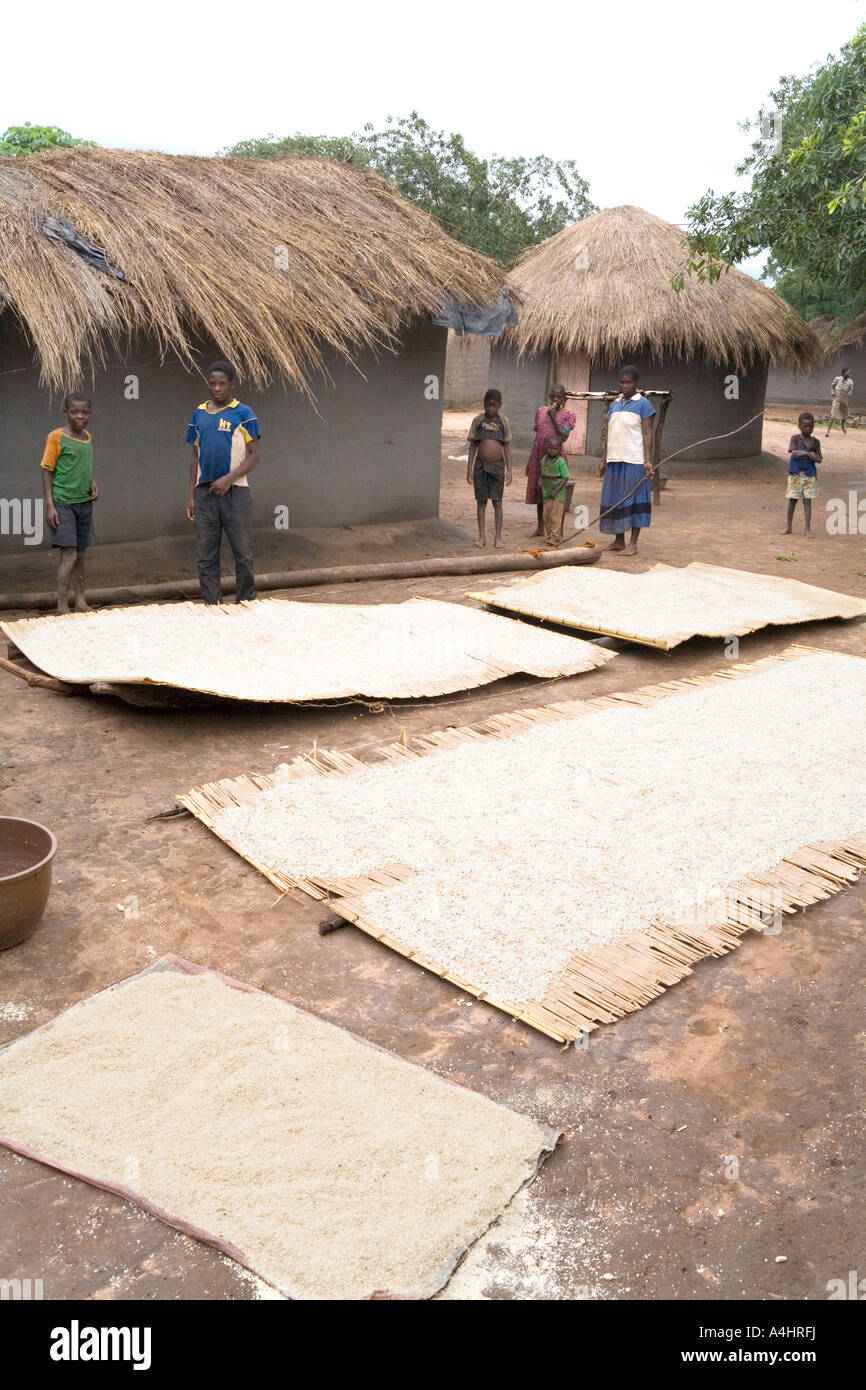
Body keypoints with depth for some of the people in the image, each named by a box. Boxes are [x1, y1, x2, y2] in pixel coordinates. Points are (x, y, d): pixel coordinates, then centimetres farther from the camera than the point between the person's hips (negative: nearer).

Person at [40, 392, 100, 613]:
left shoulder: (87, 437, 9)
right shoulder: (56, 437, -9)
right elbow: (47, 471, -8)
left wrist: (92, 484, 3)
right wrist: (49, 505, -13)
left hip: (84, 502, 6)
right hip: (63, 503, -6)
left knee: (79, 554, 12)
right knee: (68, 554, -10)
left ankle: (80, 602, 19)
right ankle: (62, 606, -6)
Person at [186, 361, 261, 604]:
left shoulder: (243, 414, -2)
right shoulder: (199, 414, 11)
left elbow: (254, 455, -5)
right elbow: (195, 457, 15)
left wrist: (228, 479, -16)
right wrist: (191, 495, 9)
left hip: (235, 492, -4)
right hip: (204, 493, 4)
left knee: (243, 553, 2)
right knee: (206, 556, 5)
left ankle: (246, 604, 11)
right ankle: (212, 606, 12)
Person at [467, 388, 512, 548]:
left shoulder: (503, 422, 1)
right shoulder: (478, 421, 1)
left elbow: (506, 448, 4)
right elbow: (473, 446, 4)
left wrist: (509, 470, 0)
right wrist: (469, 469, 0)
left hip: (497, 466, 0)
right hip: (481, 465, 0)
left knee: (497, 502, 2)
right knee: (481, 501, 4)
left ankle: (498, 537, 9)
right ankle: (481, 536, 11)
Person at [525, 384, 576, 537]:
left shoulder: (567, 415, -3)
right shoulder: (541, 411, 8)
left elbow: (564, 436, -16)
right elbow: (537, 436, 13)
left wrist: (553, 418, -22)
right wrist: (530, 461, 13)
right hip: (539, 457, 5)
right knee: (538, 491, 12)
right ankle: (540, 527, 25)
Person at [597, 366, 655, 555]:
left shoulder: (643, 404, -2)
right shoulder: (615, 404, 16)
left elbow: (647, 434, -7)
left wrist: (647, 461, -15)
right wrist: (604, 460, 13)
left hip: (634, 461, -6)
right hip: (614, 461, 6)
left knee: (634, 500, -3)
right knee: (614, 500, 7)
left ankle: (633, 544, 1)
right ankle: (619, 541, 16)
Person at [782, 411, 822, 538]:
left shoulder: (816, 442, 5)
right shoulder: (795, 438, -2)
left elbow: (819, 459, -4)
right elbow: (793, 454, -16)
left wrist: (806, 453, -17)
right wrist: (811, 454, -15)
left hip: (810, 475, 1)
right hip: (796, 474, -1)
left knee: (807, 501, 1)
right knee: (792, 500, 6)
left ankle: (808, 529, 3)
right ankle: (788, 527, 18)